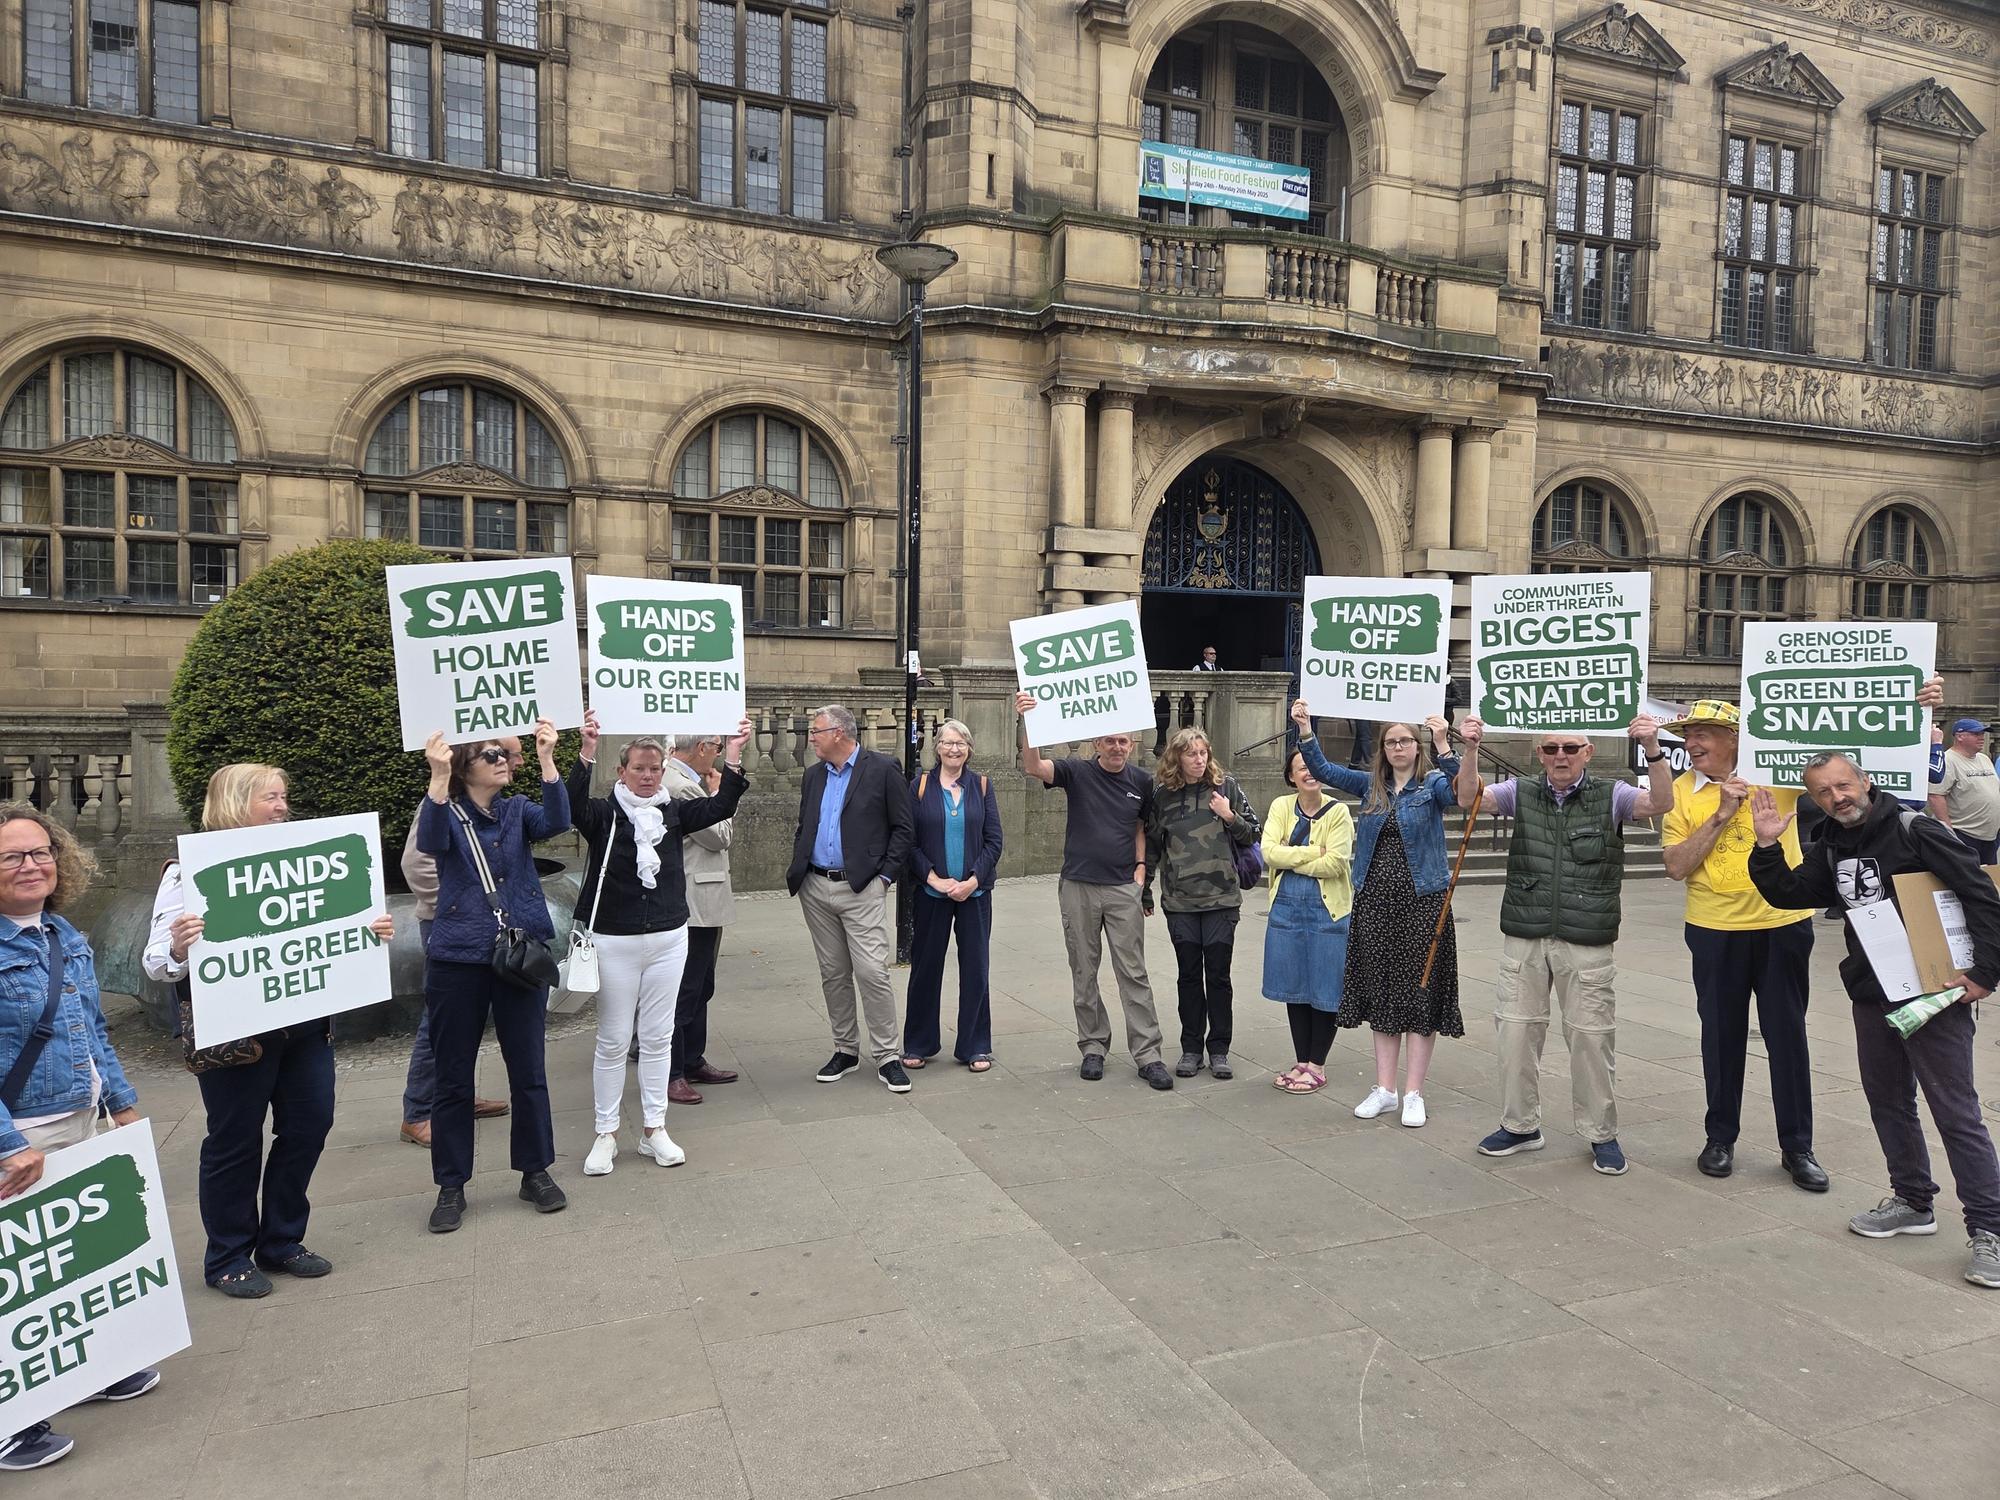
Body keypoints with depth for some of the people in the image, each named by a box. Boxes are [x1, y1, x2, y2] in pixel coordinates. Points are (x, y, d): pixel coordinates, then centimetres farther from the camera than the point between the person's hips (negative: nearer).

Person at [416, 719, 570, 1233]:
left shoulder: (518, 811, 6)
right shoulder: (450, 813, -1)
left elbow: (556, 822, -15)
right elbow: (429, 842, -23)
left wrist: (547, 758, -28)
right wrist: (438, 776, -38)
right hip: (457, 960, -2)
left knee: (529, 1070, 8)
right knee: (453, 1078, 7)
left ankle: (536, 1172, 23)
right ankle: (451, 1186, 20)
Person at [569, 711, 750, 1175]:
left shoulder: (673, 812, 4)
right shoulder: (604, 813, -6)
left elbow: (720, 807, -8)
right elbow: (573, 807, -27)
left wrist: (734, 757, -21)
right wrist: (587, 753, -40)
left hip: (668, 940, 3)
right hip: (614, 942, -3)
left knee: (657, 1037, 11)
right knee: (613, 1040, 5)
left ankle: (653, 1129, 22)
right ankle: (606, 1135, 17)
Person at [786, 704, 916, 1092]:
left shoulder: (882, 770, -5)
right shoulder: (814, 776, 12)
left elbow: (902, 827, -4)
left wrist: (885, 874, -9)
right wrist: (798, 871, 8)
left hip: (861, 889, -6)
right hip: (816, 889, 6)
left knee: (872, 972, -9)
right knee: (833, 973, 11)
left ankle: (886, 1056, 1)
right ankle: (845, 1050, 23)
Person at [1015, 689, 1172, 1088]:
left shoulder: (1141, 782, 5)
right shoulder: (1077, 771, -4)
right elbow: (1033, 767, -21)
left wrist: (1141, 866, 4)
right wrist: (1026, 721, -35)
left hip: (1124, 889, 1)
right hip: (1079, 887, -1)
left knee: (1133, 973, 1)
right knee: (1084, 973, 8)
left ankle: (1147, 1055, 5)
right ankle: (1093, 1047, 21)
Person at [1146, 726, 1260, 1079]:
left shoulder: (1226, 786, 1)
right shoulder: (1161, 793, 3)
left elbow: (1253, 835, 6)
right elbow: (1151, 843, 11)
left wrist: (1230, 817, -11)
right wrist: (1144, 888, 12)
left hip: (1221, 897, -1)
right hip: (1180, 901, 1)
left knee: (1218, 975, 4)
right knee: (1189, 975, 8)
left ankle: (1218, 1049, 15)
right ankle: (1191, 1048, 18)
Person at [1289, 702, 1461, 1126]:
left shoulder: (1431, 784, -2)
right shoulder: (1371, 785, 9)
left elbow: (1457, 793, -23)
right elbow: (1324, 770, 1)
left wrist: (1443, 745, -35)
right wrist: (1305, 730, -12)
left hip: (1421, 900, -4)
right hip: (1375, 901, 4)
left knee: (1420, 993, 0)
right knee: (1381, 992, 9)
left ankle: (1413, 1094, 9)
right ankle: (1385, 1089, 18)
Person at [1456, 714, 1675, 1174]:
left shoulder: (1610, 796, 1)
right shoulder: (1521, 792, 5)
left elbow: (1661, 803, -14)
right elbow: (1469, 798, -8)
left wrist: (1652, 749, -30)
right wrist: (1470, 750, -25)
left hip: (1586, 944, -2)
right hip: (1524, 939, 2)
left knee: (1591, 1036, 4)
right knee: (1516, 1030, 8)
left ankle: (1601, 1133, 22)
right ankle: (1520, 1125, 24)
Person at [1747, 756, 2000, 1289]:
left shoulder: (1916, 832, -13)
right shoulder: (1832, 849, 8)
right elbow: (1787, 892, 9)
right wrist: (1769, 846, -6)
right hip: (1871, 999, 7)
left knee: (1956, 1113, -4)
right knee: (1888, 1102, 17)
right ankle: (1913, 1202, 33)